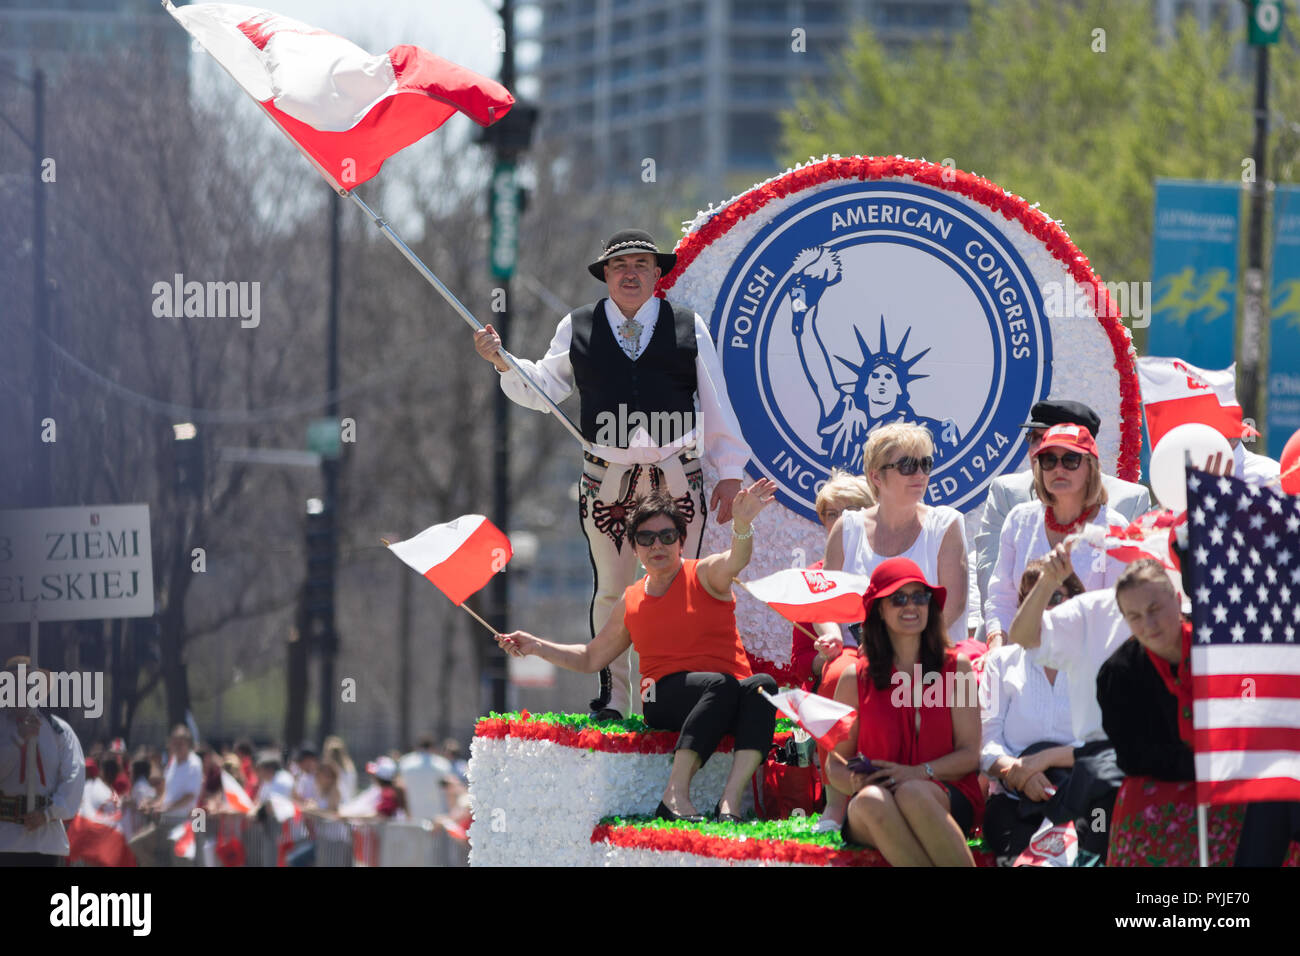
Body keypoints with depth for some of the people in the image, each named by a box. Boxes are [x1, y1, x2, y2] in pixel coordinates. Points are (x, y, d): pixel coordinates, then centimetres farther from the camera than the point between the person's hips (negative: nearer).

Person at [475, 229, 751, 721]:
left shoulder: (689, 327, 8)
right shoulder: (577, 329, 8)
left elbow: (716, 403, 10)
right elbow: (543, 389, 9)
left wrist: (729, 471, 9)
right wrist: (503, 362, -8)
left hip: (677, 476, 0)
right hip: (607, 477, 0)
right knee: (611, 589, 4)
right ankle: (612, 696, 11)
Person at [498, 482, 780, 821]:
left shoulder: (704, 575, 8)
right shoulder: (631, 602, 19)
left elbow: (735, 560, -17)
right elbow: (591, 658, 32)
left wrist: (742, 524, -39)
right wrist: (537, 647, 21)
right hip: (665, 698, 0)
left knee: (762, 685, -36)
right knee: (721, 685, -36)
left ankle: (730, 803, -45)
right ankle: (675, 796, -45)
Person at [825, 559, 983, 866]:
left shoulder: (956, 668, 11)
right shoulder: (855, 678, 13)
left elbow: (970, 754, 5)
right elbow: (836, 763, 14)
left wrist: (919, 773, -14)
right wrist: (854, 781, -12)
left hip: (947, 799, -1)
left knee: (912, 795, -38)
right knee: (871, 801, -37)